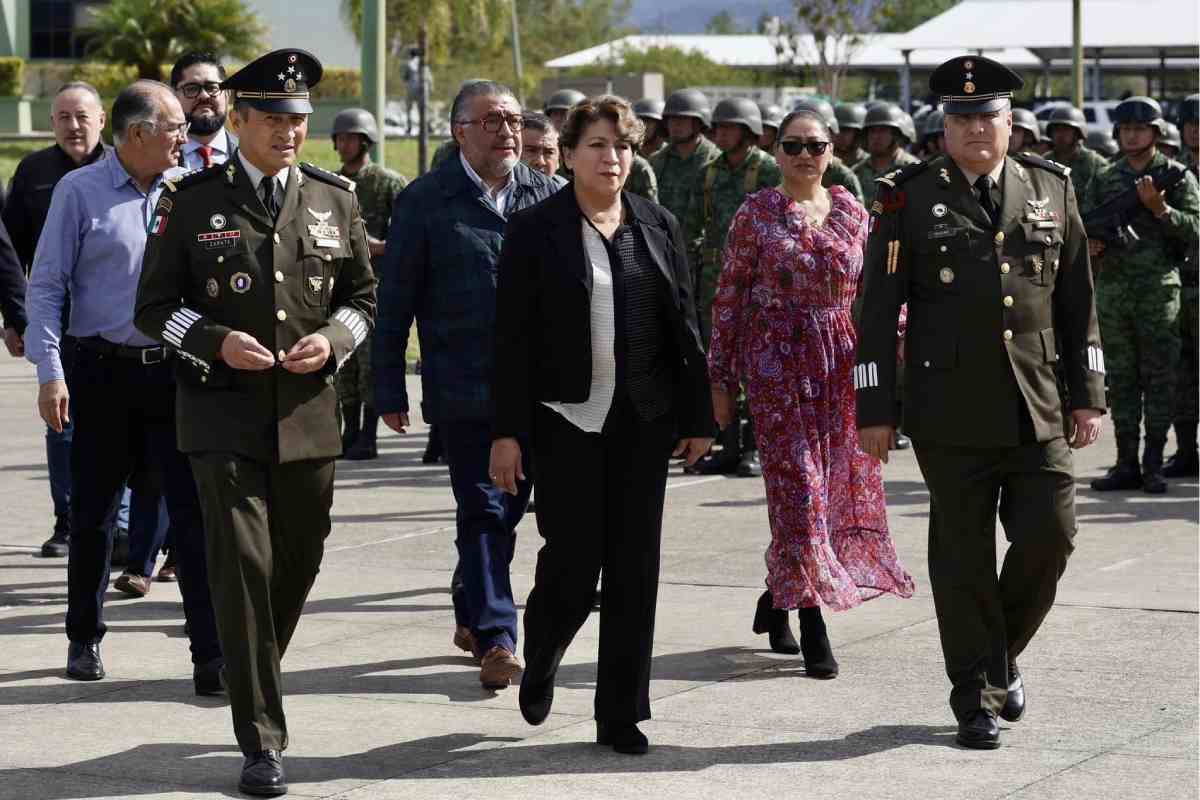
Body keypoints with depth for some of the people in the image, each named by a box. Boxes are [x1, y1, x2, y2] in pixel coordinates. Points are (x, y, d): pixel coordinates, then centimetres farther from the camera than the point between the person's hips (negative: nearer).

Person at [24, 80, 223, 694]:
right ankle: (84, 640, 27)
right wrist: (50, 373, -10)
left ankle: (211, 655, -6)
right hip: (103, 373, -2)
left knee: (194, 508, -6)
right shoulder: (80, 192, -2)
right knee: (93, 512, 10)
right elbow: (45, 288, -2)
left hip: (176, 373, 2)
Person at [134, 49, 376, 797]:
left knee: (299, 565, 12)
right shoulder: (193, 201, 0)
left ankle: (255, 678, 40)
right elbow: (154, 306, 2)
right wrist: (217, 342, -15)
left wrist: (331, 340, -8)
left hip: (309, 411, 3)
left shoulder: (335, 200, 7)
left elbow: (363, 296, 13)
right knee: (243, 567, -10)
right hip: (225, 416, -3)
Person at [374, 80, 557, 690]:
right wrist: (389, 389, -2)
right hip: (463, 387, -4)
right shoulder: (425, 201, -2)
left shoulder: (547, 196, 8)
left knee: (508, 507, 14)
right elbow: (395, 301, 0)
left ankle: (471, 613, 32)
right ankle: (494, 637, -5)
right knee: (483, 510, -7)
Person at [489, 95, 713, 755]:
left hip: (643, 421, 3)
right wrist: (507, 431, -9)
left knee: (634, 565, 3)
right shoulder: (534, 230, -1)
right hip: (567, 420, -3)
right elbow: (513, 336, -4)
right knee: (572, 559, -4)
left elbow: (684, 326, 11)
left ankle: (620, 713, 11)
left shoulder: (658, 227, 9)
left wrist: (696, 417, 8)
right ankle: (538, 665, 27)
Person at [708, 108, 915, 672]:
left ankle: (778, 596, 28)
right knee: (797, 483, -9)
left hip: (841, 362, 4)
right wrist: (720, 379, -1)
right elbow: (729, 298, 1)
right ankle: (812, 626, -7)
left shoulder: (852, 212, 9)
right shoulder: (756, 214, -1)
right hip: (777, 362, -4)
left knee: (840, 483, 8)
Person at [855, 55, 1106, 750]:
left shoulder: (1051, 190, 9)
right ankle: (977, 698, 13)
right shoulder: (910, 199, 0)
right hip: (952, 417, -2)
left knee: (1050, 536, -2)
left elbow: (1078, 301, 12)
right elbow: (881, 310, 0)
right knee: (964, 558, 2)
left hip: (1038, 412, 2)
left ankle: (1002, 652, 24)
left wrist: (1087, 395, 8)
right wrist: (876, 409, -4)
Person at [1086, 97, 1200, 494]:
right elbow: (1091, 231, 17)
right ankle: (1126, 465, 8)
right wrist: (1092, 246, -5)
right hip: (1113, 290, 3)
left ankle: (1154, 466, 1)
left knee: (1160, 378, -2)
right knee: (1121, 379, 4)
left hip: (1159, 290, -3)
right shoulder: (1105, 180, 12)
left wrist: (1160, 208, -17)